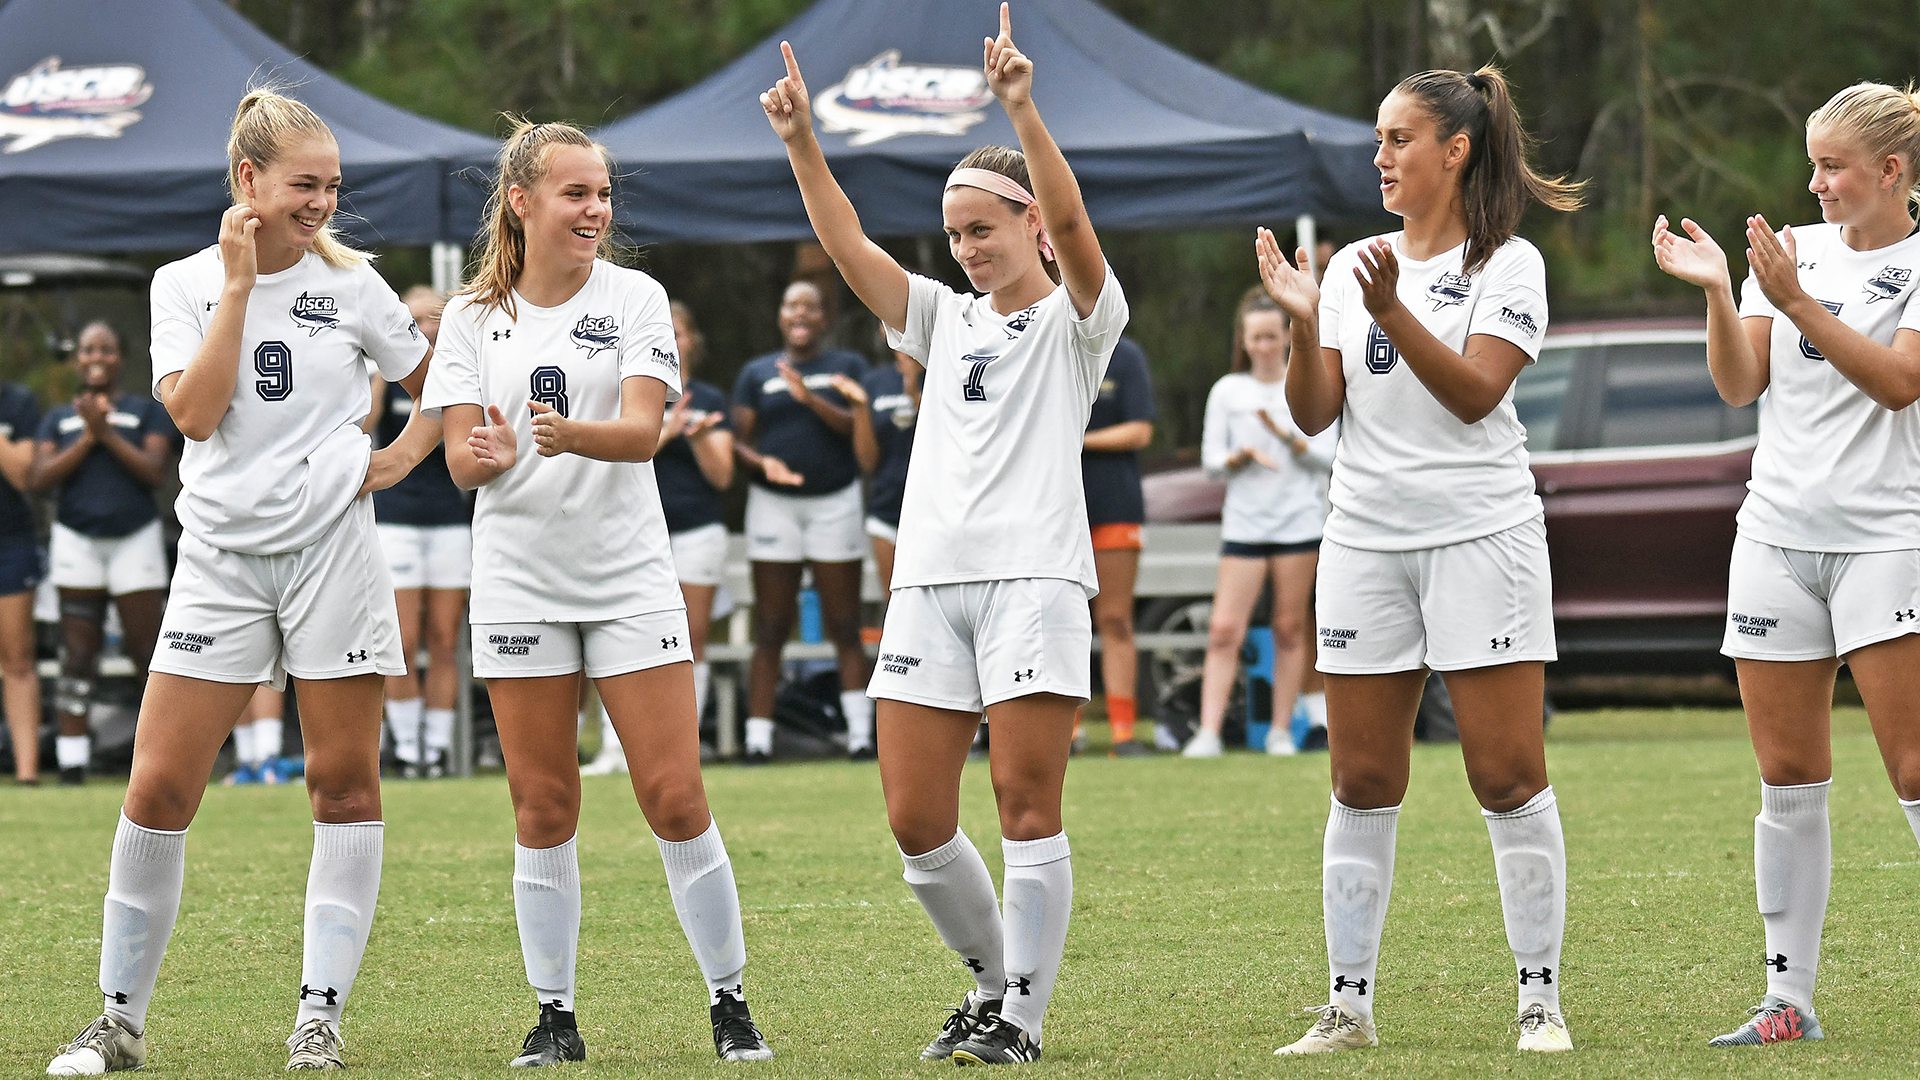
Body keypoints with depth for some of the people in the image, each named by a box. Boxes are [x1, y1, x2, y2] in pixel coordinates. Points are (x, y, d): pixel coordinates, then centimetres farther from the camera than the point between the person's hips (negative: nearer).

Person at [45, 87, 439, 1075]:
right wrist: (240, 281, -12)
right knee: (158, 787, -5)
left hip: (330, 548, 0)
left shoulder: (350, 284, 4)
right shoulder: (185, 283, 3)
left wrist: (403, 456, 2)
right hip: (220, 557, 0)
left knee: (345, 780, -1)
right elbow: (194, 412, -12)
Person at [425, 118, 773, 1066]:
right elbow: (461, 460, -2)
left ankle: (728, 1001, 5)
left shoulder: (635, 298, 0)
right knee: (543, 811, 1)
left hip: (630, 578, -1)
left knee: (675, 800, -6)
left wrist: (569, 434, -33)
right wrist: (492, 454, -25)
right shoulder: (473, 317, 4)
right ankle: (554, 1014, 10)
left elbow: (643, 429, -13)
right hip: (520, 585, 1)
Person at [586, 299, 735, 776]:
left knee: (693, 640, 1)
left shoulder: (711, 401, 8)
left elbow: (721, 476, 3)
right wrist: (665, 432, -18)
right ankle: (614, 748, -13)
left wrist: (698, 437, -14)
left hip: (698, 530, 1)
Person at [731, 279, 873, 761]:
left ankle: (860, 732, -2)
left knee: (845, 628, -2)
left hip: (836, 501, -1)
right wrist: (762, 462, -13)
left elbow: (859, 427, -6)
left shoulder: (848, 367, 8)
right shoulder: (757, 373, 12)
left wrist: (811, 398, -19)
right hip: (774, 504, 1)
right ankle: (758, 736, -2)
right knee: (770, 630, -1)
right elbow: (740, 440, 7)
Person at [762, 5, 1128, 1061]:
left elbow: (1070, 222, -14)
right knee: (914, 821, 0)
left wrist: (1021, 111, -27)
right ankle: (990, 979, 19)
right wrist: (801, 143, -3)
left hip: (1032, 577, -6)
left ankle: (1022, 1014, -1)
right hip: (929, 579, 6)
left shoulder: (1074, 319, 5)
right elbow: (850, 247, 10)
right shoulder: (946, 320, 21)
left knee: (1027, 808, -7)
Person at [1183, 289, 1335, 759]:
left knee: (1290, 629, 1)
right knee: (1224, 630, -10)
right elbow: (1211, 461, 5)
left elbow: (1328, 456, -1)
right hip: (1243, 523, 0)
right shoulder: (1226, 392, 7)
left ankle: (1281, 730, 9)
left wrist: (1286, 435, -16)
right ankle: (1209, 733, -14)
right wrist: (1241, 456, -15)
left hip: (1299, 522, 0)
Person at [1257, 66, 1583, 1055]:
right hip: (1366, 541, 4)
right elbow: (1313, 414, 6)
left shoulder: (1507, 266, -2)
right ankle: (1349, 1003, 8)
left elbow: (1474, 393, -14)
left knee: (1508, 775, -6)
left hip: (1480, 536, -4)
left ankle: (1540, 999, 1)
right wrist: (1305, 323, -11)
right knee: (1363, 785, 4)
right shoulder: (1354, 265, 11)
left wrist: (1390, 312, -24)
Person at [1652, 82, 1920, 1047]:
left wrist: (1795, 300, -21)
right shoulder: (1793, 247, 11)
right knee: (1788, 777, 4)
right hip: (1778, 533, 5)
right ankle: (1789, 999, 8)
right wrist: (1717, 290, -10)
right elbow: (1741, 384, 5)